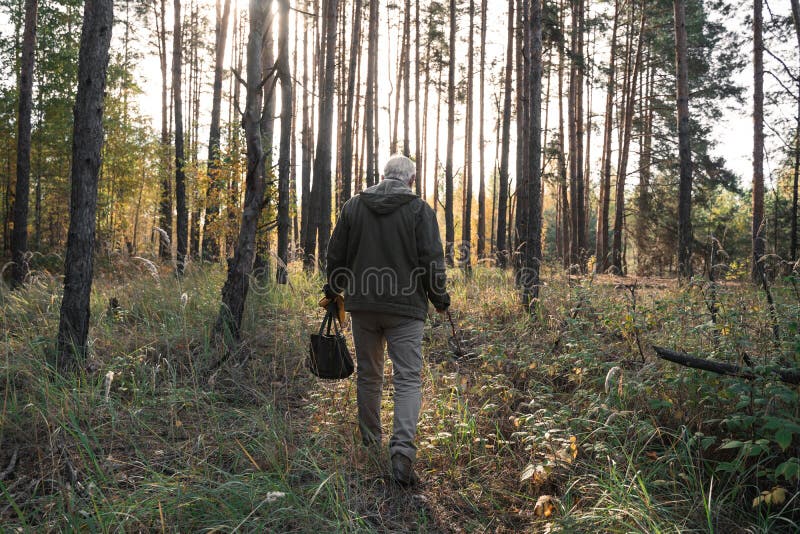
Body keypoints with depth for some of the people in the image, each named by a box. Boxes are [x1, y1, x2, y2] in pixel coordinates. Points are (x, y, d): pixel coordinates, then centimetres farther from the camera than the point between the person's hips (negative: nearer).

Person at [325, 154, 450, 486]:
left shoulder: (353, 206, 6)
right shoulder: (420, 209, -3)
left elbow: (335, 255, 9)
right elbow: (432, 260, -7)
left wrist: (333, 290, 25)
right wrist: (439, 298, 7)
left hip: (362, 305, 3)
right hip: (406, 308, -3)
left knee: (368, 376, 16)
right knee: (408, 379, -1)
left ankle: (370, 445, 27)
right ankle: (403, 449, -17)